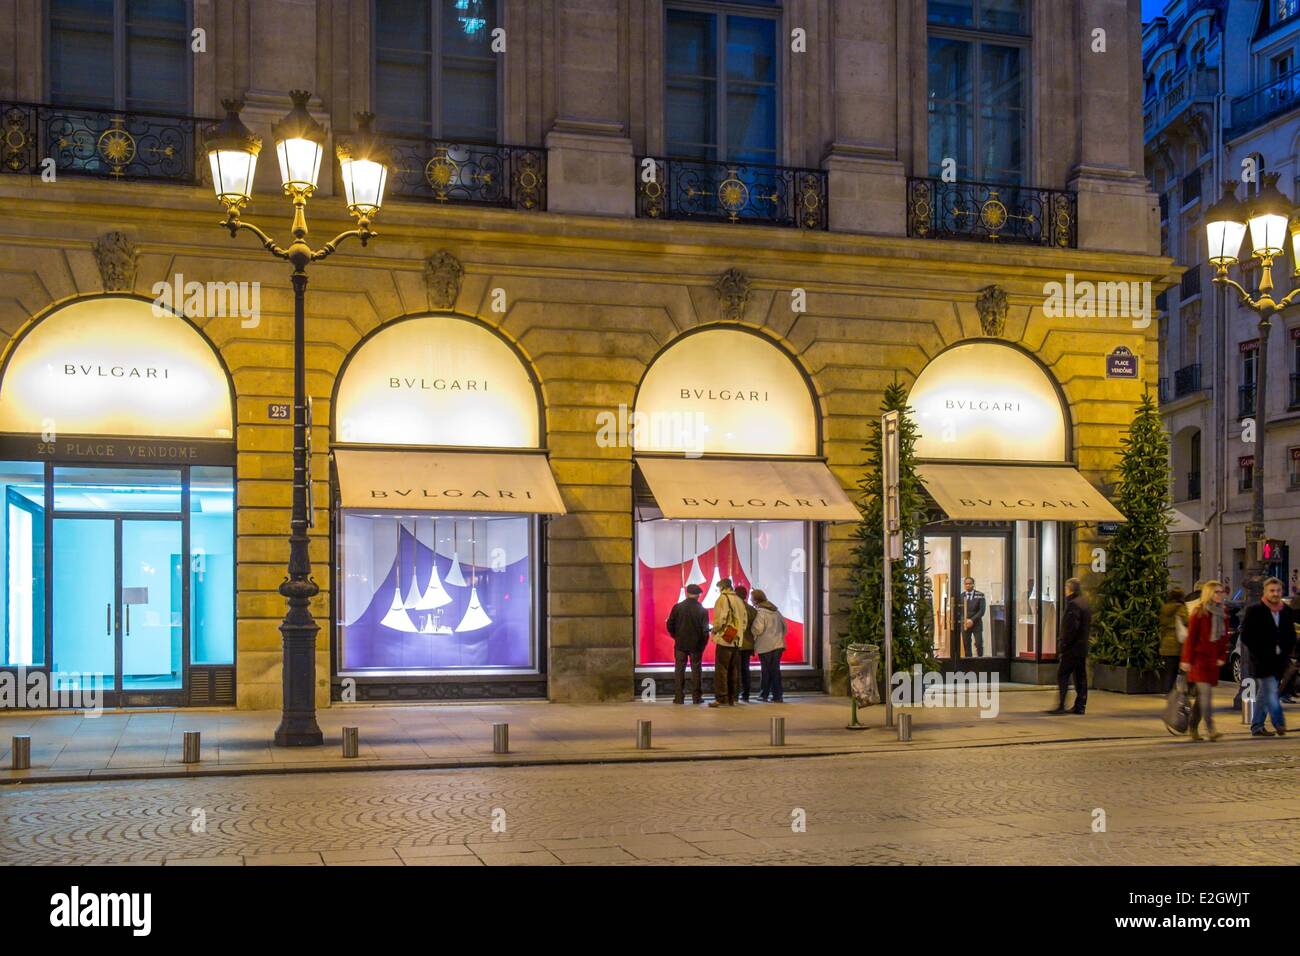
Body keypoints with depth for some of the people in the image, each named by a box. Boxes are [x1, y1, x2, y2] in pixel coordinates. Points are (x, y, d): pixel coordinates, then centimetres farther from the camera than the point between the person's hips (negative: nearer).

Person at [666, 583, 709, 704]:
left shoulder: (677, 607, -4)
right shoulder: (702, 610, -6)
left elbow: (670, 625, -2)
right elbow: (705, 629, -6)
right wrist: (703, 643, 7)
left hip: (680, 644, 1)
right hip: (696, 644, 0)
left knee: (679, 670, 5)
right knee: (695, 670, 6)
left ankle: (679, 697, 3)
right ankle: (696, 697, 6)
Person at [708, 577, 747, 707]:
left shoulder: (723, 598, -7)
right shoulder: (739, 600, 15)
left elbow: (720, 618, -15)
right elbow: (745, 620, 14)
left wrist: (714, 632, -1)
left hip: (724, 639, -7)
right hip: (737, 640, 7)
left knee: (721, 670, -5)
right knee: (733, 671, 11)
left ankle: (721, 698, -9)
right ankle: (731, 698, 13)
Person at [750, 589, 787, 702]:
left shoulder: (760, 612, -10)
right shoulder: (776, 611, 14)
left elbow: (758, 629, -18)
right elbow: (784, 626, 18)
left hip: (766, 646, -6)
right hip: (778, 644, 6)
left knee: (765, 670, 3)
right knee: (775, 669, 9)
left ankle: (764, 694, 9)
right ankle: (777, 695, 7)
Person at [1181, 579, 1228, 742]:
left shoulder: (1223, 612, 10)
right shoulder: (1199, 613, -8)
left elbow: (1225, 636, 14)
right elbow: (1190, 638, -8)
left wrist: (1222, 656, 5)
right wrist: (1186, 660, -9)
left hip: (1213, 660, 6)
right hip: (1199, 657, -6)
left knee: (1201, 695, 10)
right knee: (1206, 692, -13)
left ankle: (1193, 727, 19)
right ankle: (1210, 728, -13)